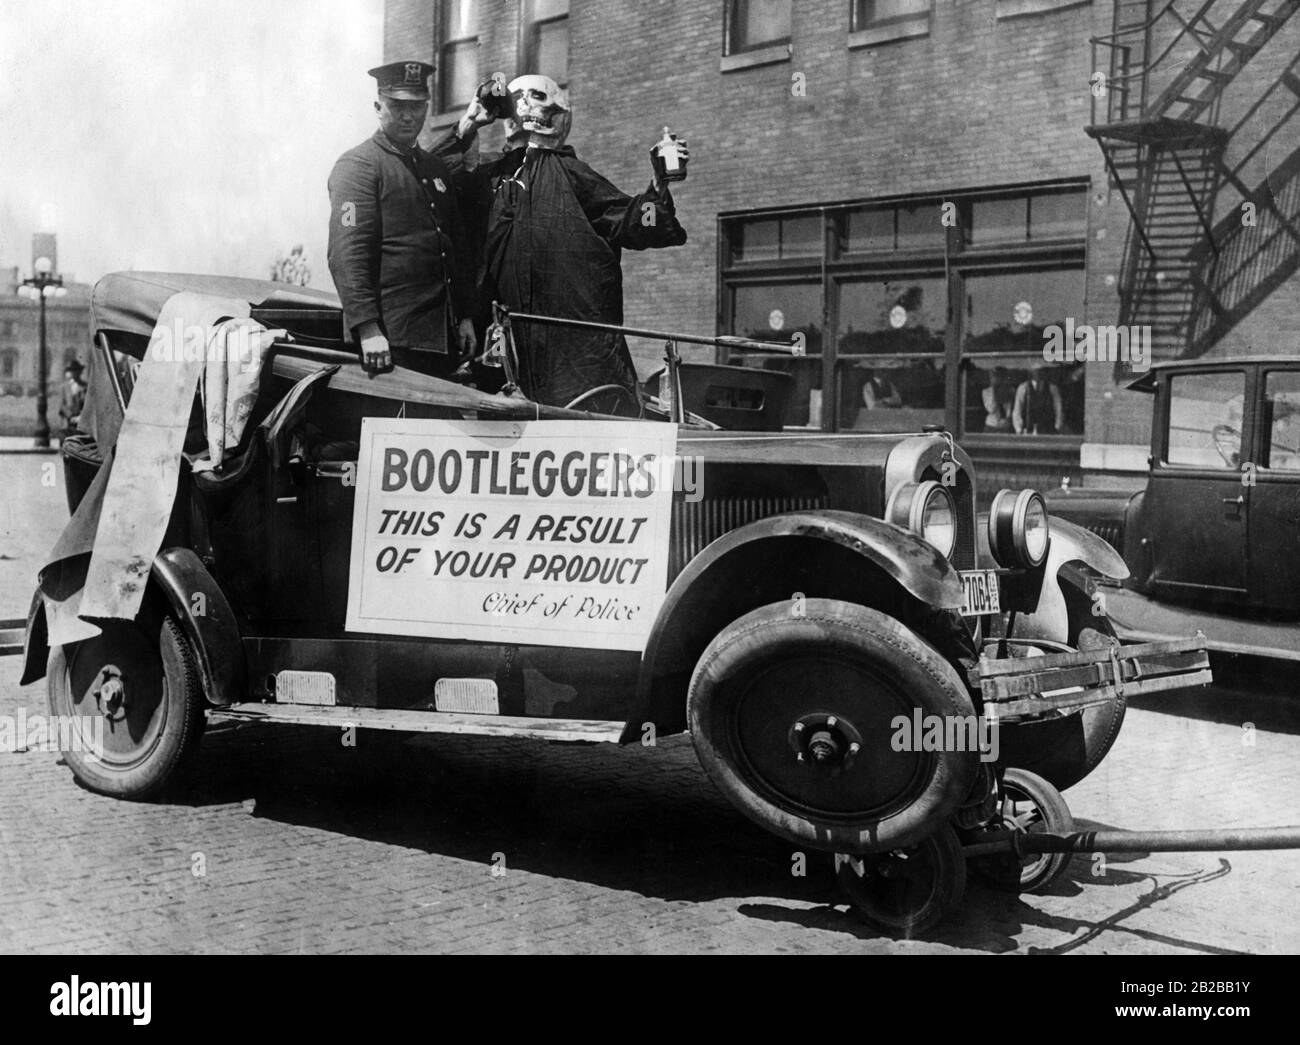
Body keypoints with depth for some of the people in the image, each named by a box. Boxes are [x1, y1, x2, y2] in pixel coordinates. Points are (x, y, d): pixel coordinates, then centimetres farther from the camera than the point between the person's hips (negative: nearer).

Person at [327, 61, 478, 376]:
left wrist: (465, 317, 15)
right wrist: (368, 330, -23)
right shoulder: (356, 166, -5)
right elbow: (347, 255, -15)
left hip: (444, 336, 7)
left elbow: (459, 247, 22)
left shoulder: (436, 167, 18)